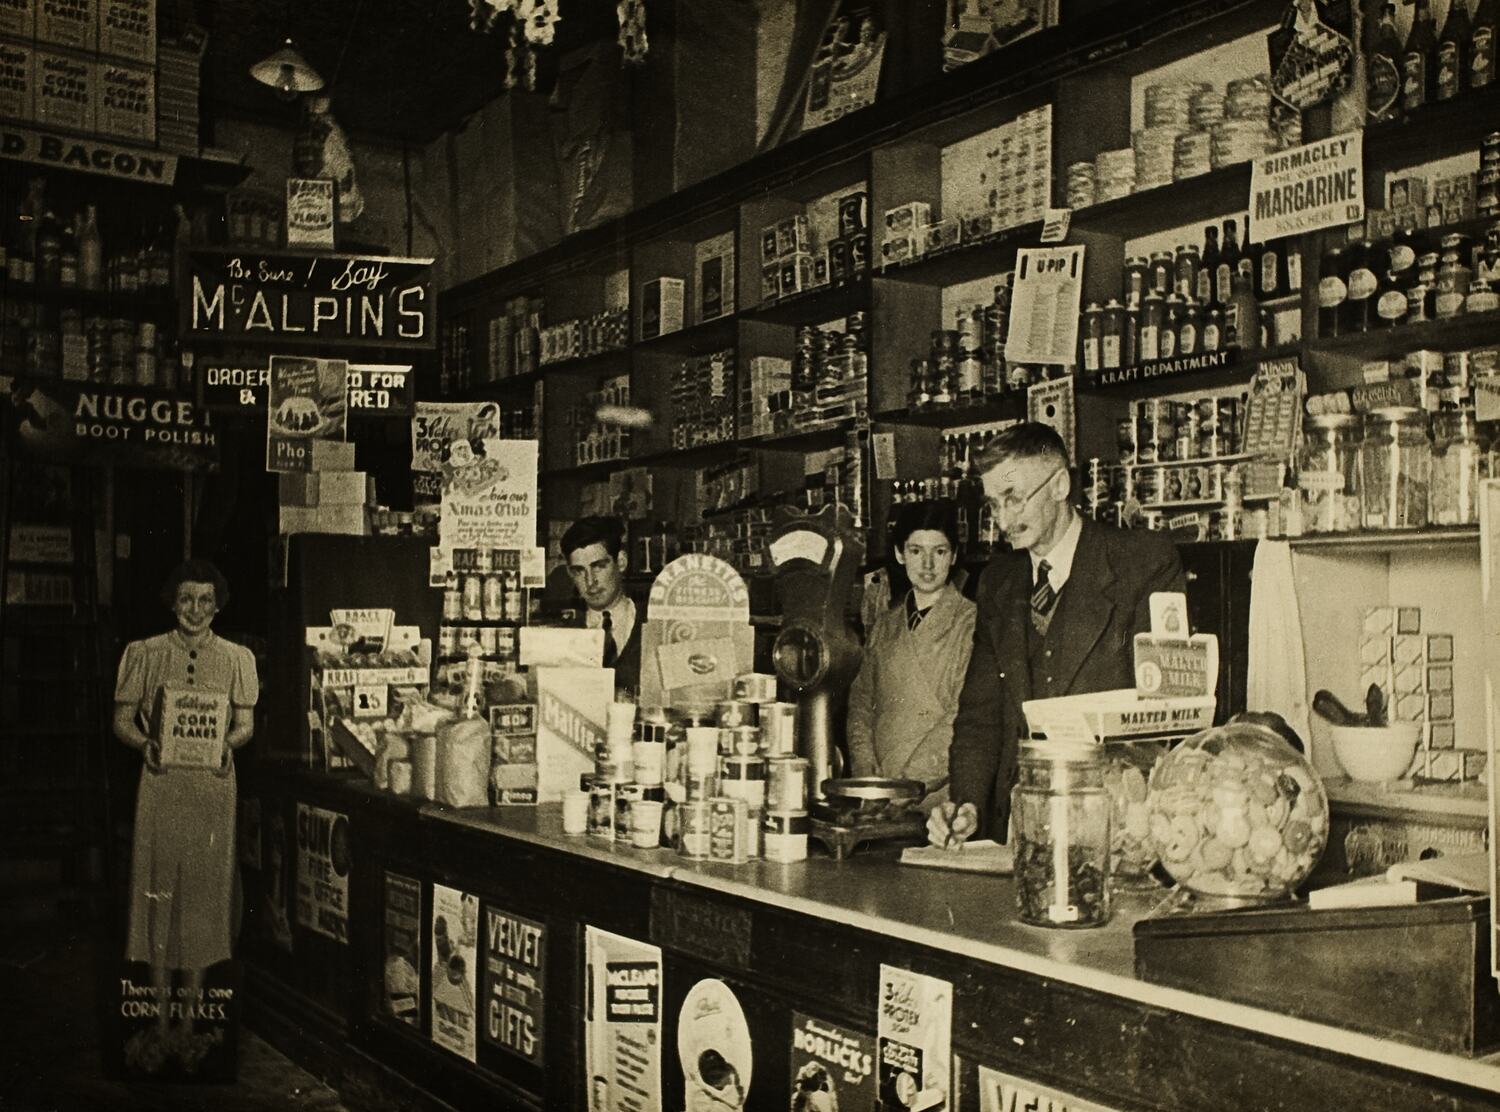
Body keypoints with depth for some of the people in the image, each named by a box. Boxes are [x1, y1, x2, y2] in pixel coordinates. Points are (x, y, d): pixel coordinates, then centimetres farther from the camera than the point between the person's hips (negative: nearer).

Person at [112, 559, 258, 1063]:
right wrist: (145, 743, -15)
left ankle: (189, 1020, 15)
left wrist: (228, 742, -14)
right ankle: (161, 1019, 13)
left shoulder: (236, 658, 6)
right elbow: (122, 719, 6)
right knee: (157, 892, 2)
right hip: (161, 783, 0)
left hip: (213, 785, 0)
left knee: (203, 893, 4)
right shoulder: (144, 654, 5)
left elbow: (246, 722, 7)